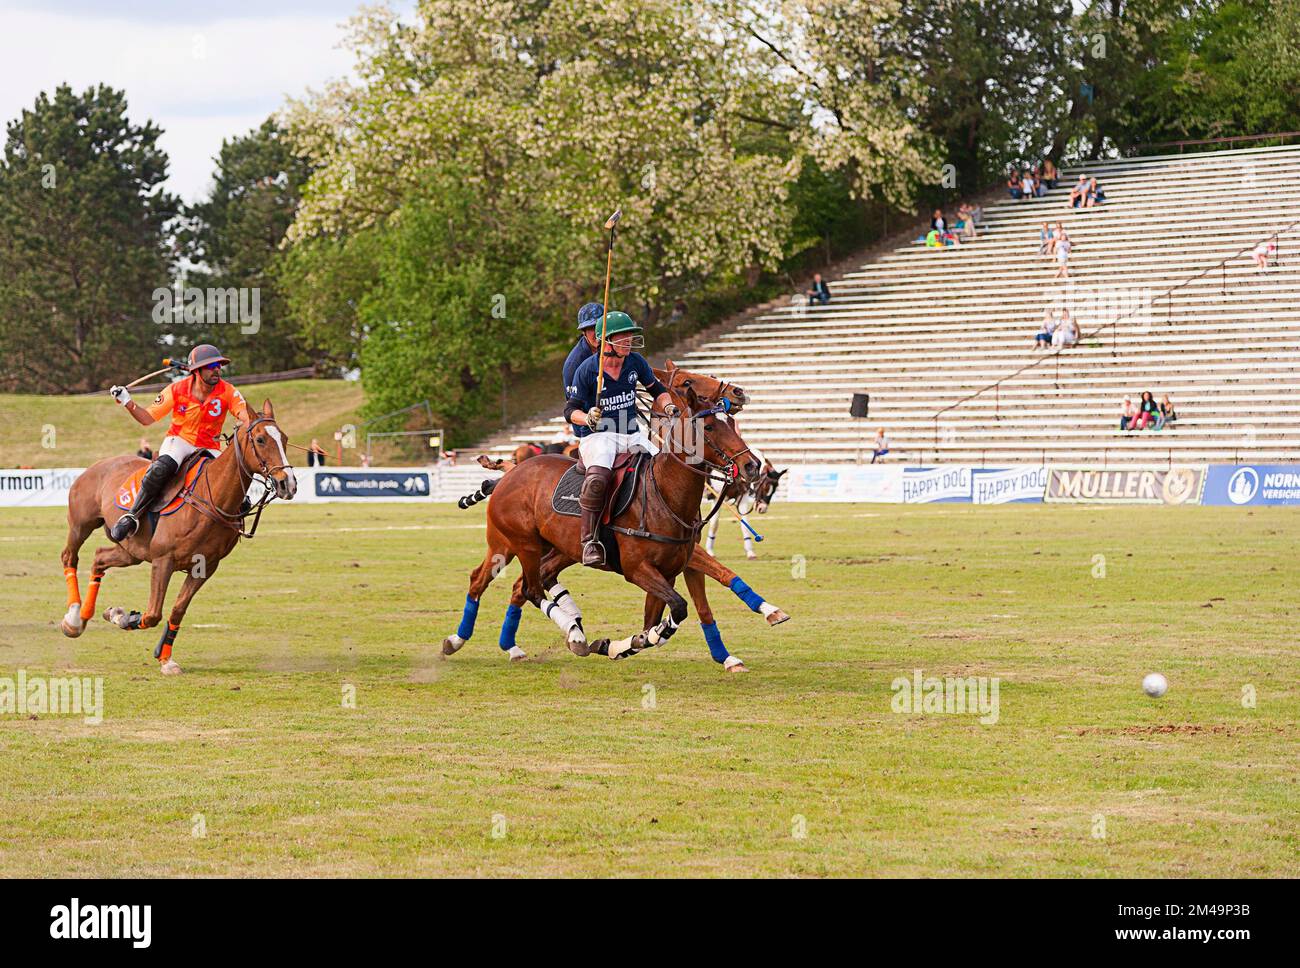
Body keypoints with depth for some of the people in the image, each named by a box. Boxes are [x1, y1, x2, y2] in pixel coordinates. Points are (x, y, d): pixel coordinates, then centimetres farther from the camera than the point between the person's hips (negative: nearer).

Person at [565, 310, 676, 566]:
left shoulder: (636, 363, 6)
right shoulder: (587, 370, -8)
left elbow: (658, 390, 20)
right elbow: (570, 410, -5)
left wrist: (667, 406, -2)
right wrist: (588, 419, -27)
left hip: (632, 434, 6)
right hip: (597, 436, -6)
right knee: (598, 477, -36)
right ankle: (589, 540, -28)